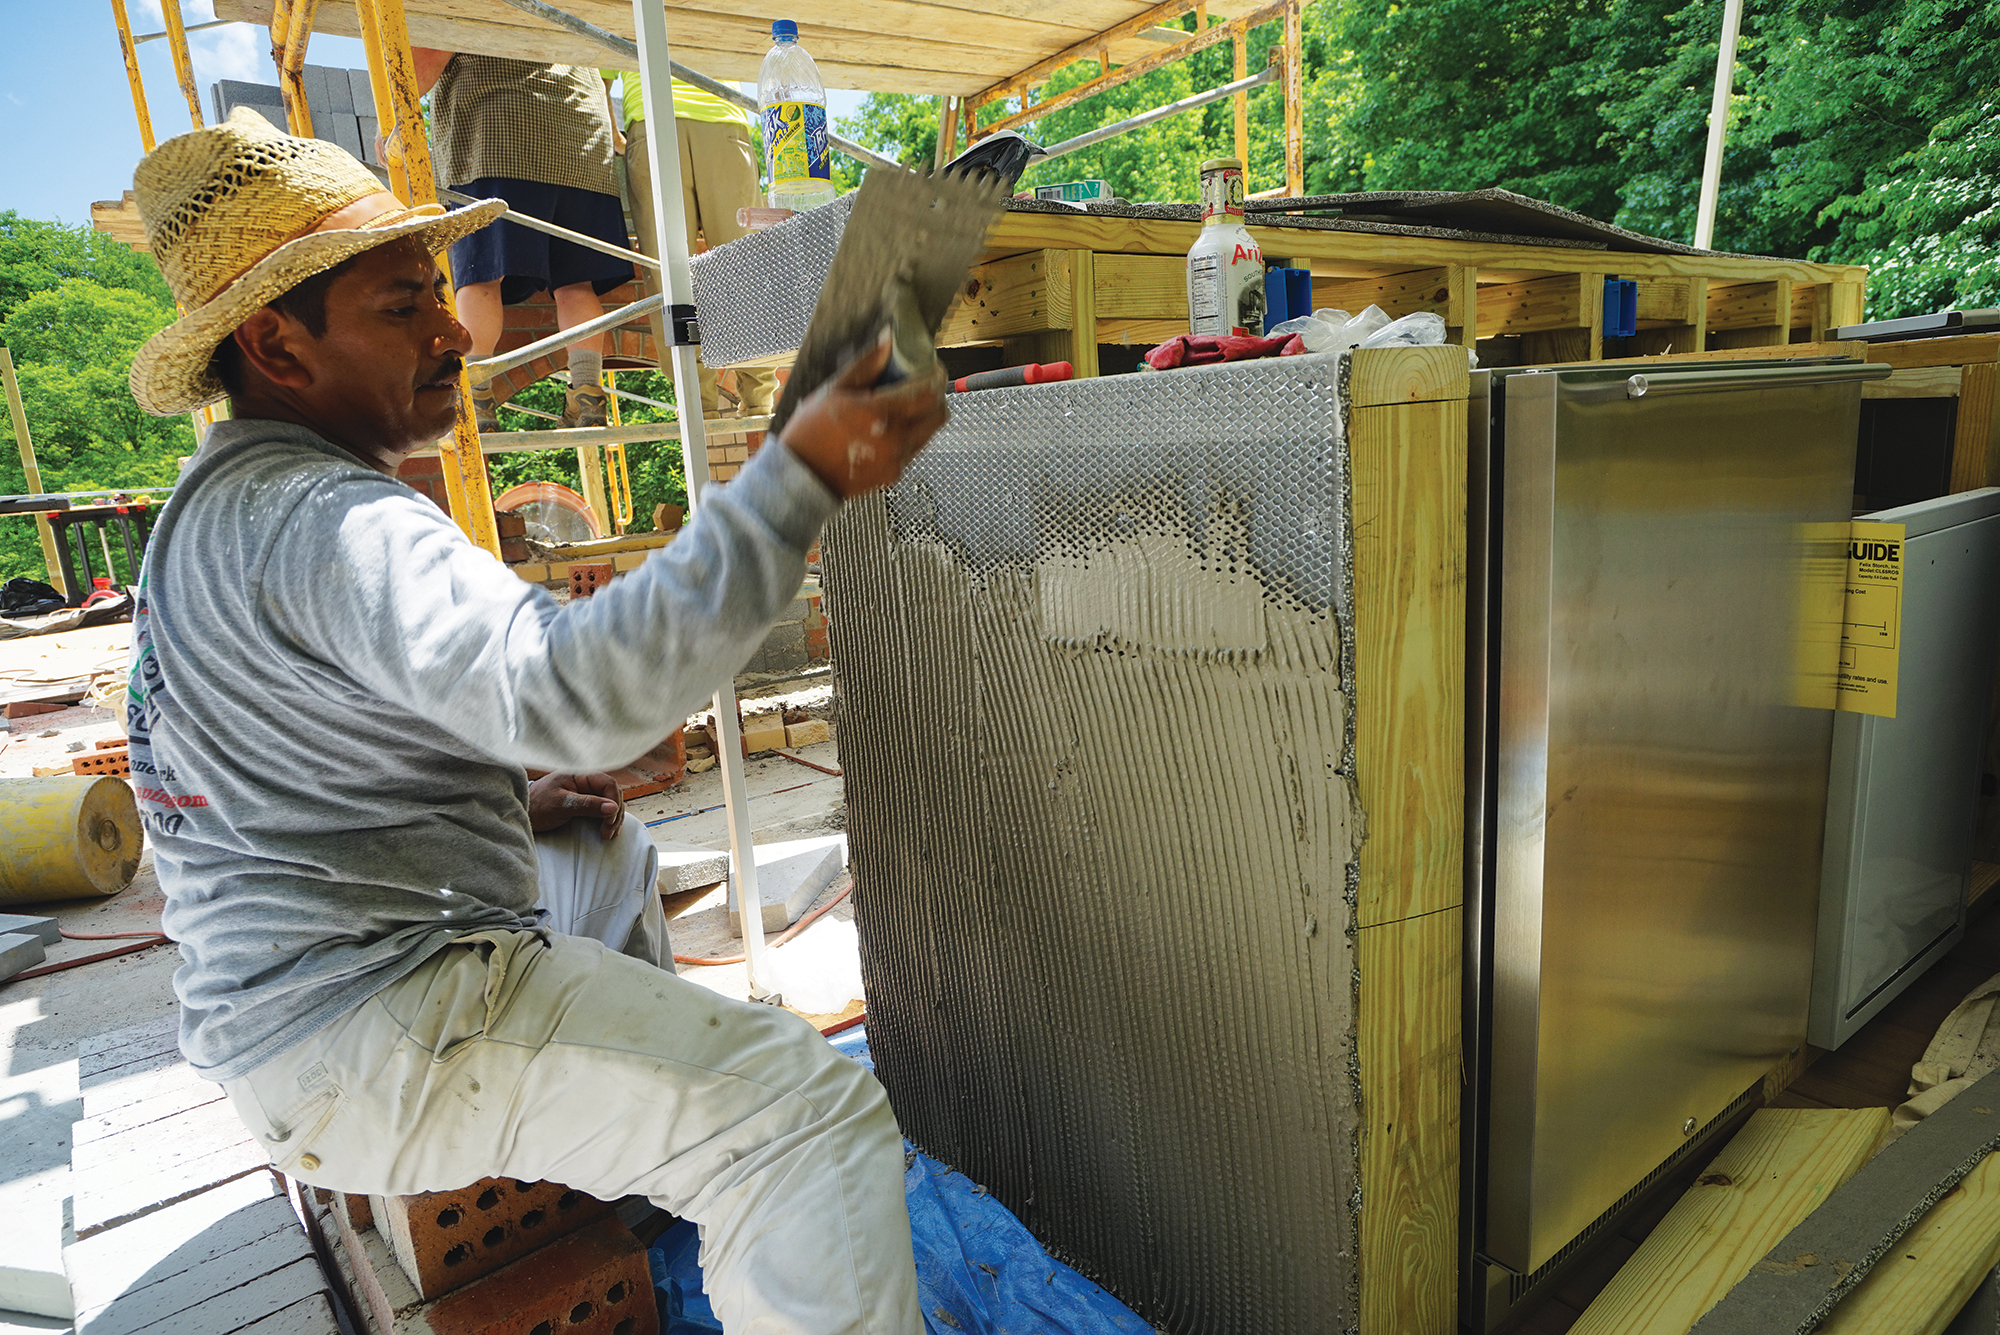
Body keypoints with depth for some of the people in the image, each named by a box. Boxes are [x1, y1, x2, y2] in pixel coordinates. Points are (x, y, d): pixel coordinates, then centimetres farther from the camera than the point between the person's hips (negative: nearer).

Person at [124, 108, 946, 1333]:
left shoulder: (220, 506, 15)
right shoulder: (326, 522, -21)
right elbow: (574, 688, -39)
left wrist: (513, 796, 10)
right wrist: (801, 482, -40)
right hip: (376, 1036, -11)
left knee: (609, 848, 30)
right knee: (822, 1120, -19)